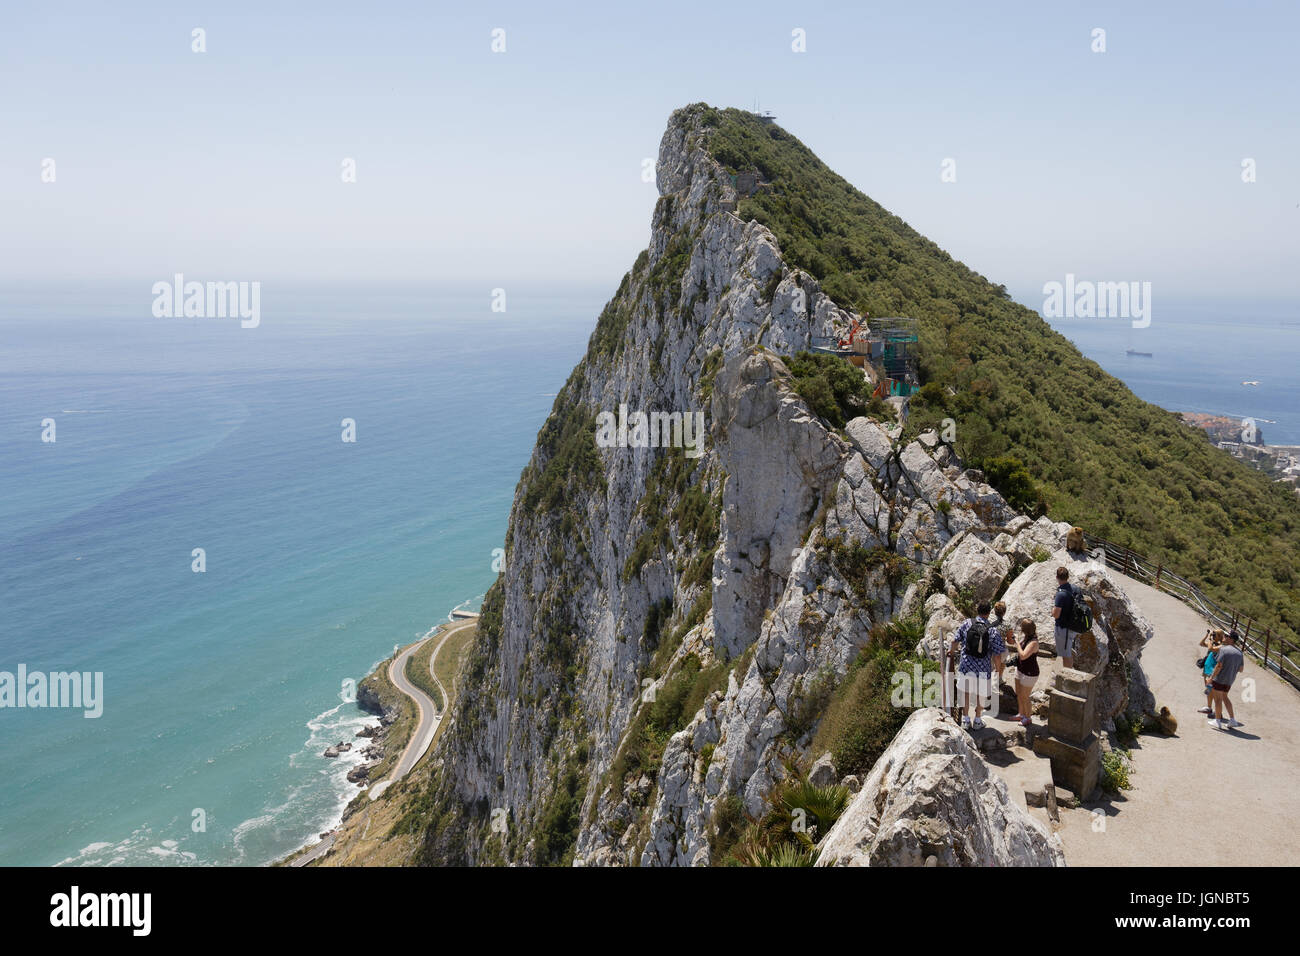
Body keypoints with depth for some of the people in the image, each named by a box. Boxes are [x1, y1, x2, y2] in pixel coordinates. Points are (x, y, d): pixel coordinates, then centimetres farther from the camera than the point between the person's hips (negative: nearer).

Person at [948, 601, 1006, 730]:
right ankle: (977, 721, 30)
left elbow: (955, 640, 0)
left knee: (965, 693, 20)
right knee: (981, 695, 18)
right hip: (983, 669, -1)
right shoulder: (992, 630, -12)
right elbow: (997, 654, -11)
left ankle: (965, 720, 28)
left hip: (966, 666, 1)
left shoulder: (967, 623, -8)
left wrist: (952, 650, 22)